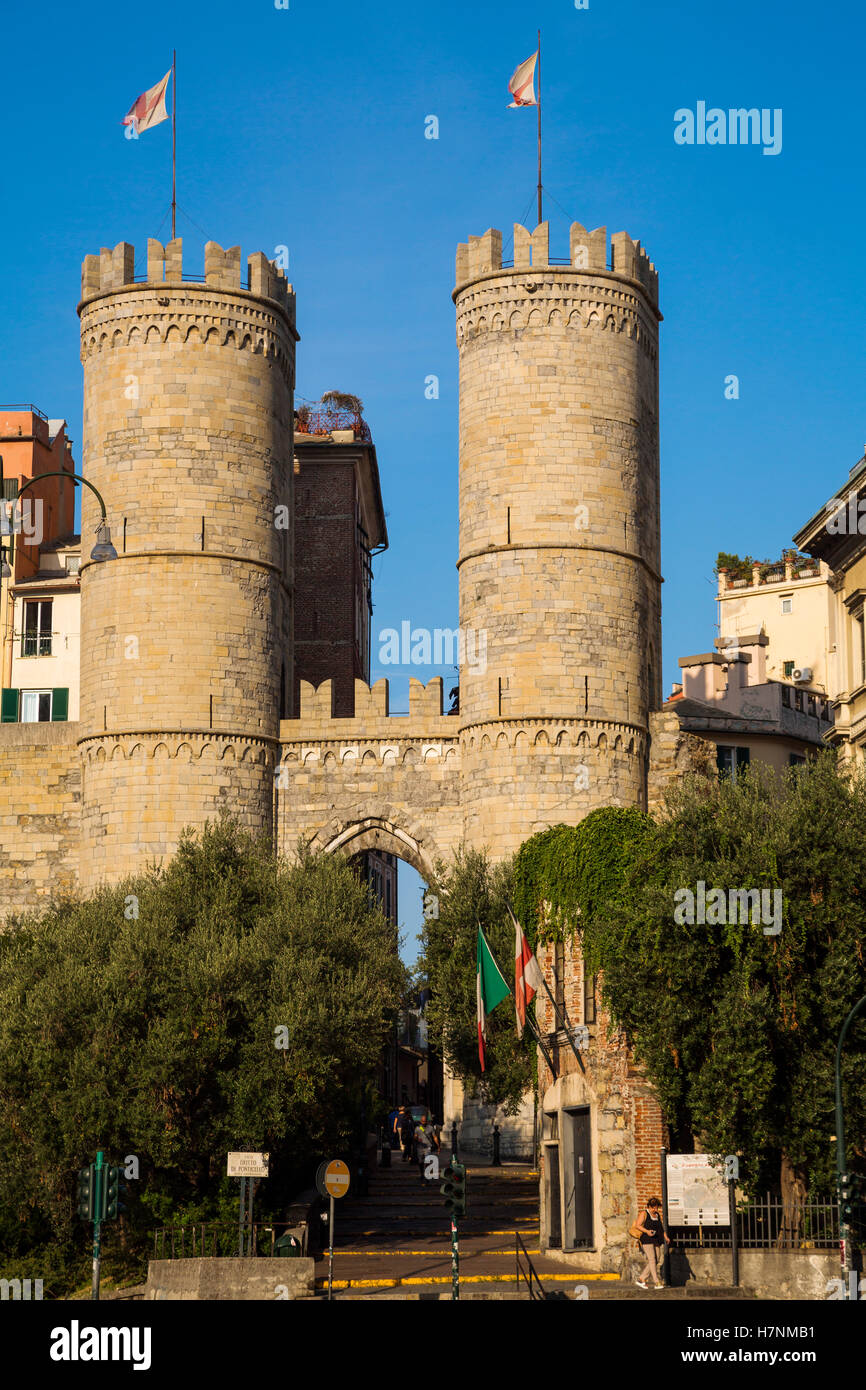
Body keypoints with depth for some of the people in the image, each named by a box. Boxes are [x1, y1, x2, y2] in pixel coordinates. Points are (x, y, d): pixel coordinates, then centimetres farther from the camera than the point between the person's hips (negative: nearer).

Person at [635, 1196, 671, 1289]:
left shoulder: (658, 1214, 16)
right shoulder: (645, 1214, -3)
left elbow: (662, 1227, 18)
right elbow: (638, 1225, -8)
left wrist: (666, 1237, 3)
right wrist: (647, 1231, -22)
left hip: (657, 1241, 7)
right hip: (647, 1240, -7)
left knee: (655, 1261, 3)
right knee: (652, 1260, -11)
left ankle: (641, 1279, 12)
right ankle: (657, 1282, -13)